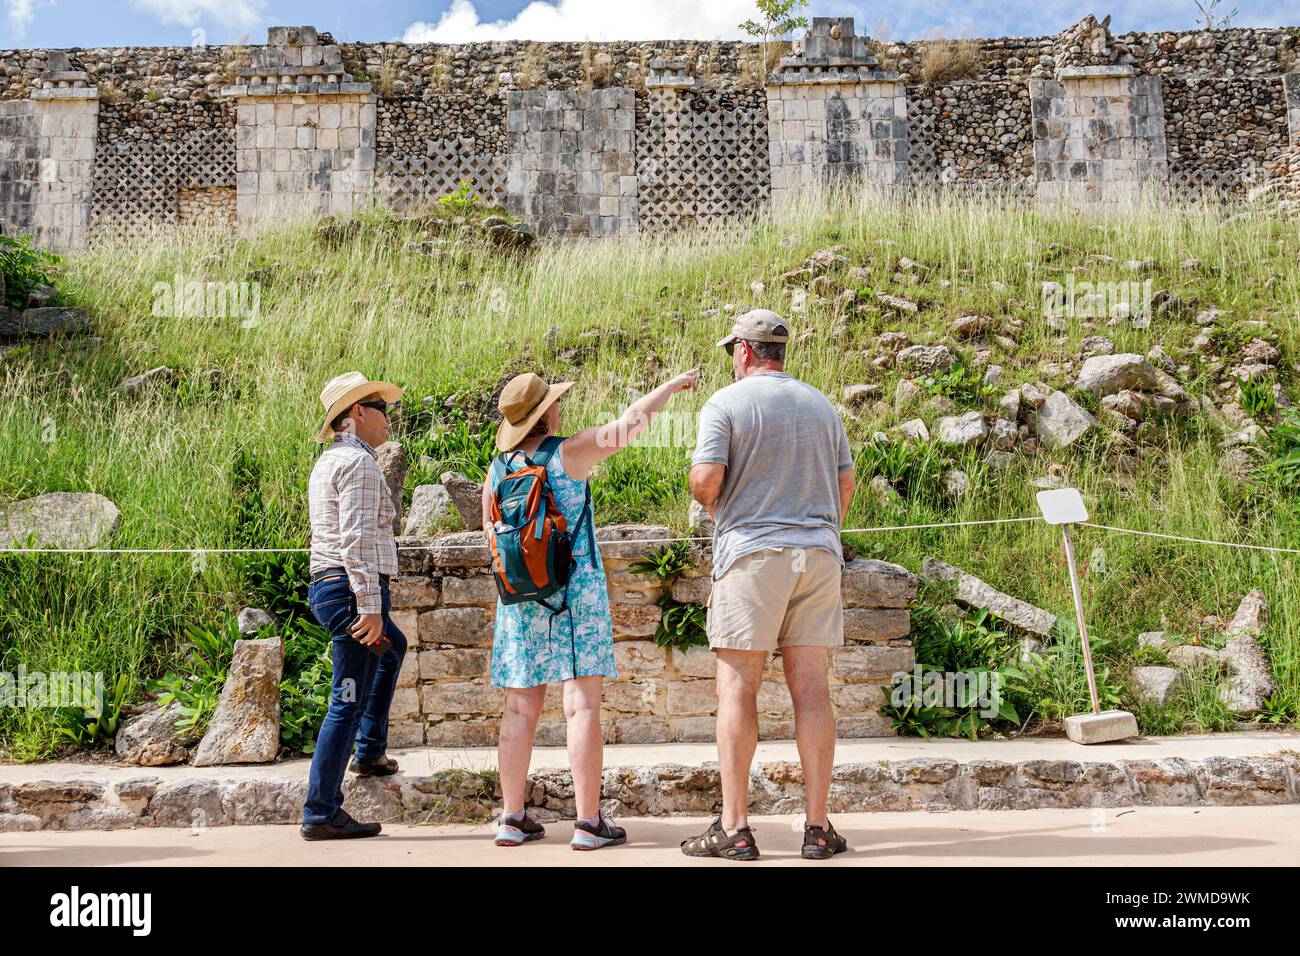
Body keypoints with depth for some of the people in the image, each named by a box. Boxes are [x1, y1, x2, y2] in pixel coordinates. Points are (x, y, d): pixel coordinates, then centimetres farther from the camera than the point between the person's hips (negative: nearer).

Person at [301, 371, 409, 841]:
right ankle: (321, 814, -4)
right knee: (349, 702, -7)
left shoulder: (328, 462, 18)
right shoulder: (358, 461, -13)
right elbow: (357, 539, -22)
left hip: (326, 586, 11)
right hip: (353, 590, -11)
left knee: (393, 648, 33)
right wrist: (370, 606, -24)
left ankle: (370, 751, 35)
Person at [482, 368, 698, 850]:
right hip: (575, 588, -4)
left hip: (519, 596, 5)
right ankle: (588, 822, -3)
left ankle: (512, 818, 10)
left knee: (520, 708, 8)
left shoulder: (497, 470, 6)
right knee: (582, 703, -4)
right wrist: (672, 384, 14)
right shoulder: (569, 453, -6)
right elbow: (634, 417, 0)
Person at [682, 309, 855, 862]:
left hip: (751, 552, -5)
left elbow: (705, 481, -12)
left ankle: (734, 827, -1)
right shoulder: (822, 405, 14)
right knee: (811, 687, 4)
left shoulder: (726, 403, -3)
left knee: (737, 686, -1)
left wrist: (711, 505, 10)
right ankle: (817, 827, 5)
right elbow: (845, 485, 16)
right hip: (818, 552, 5)